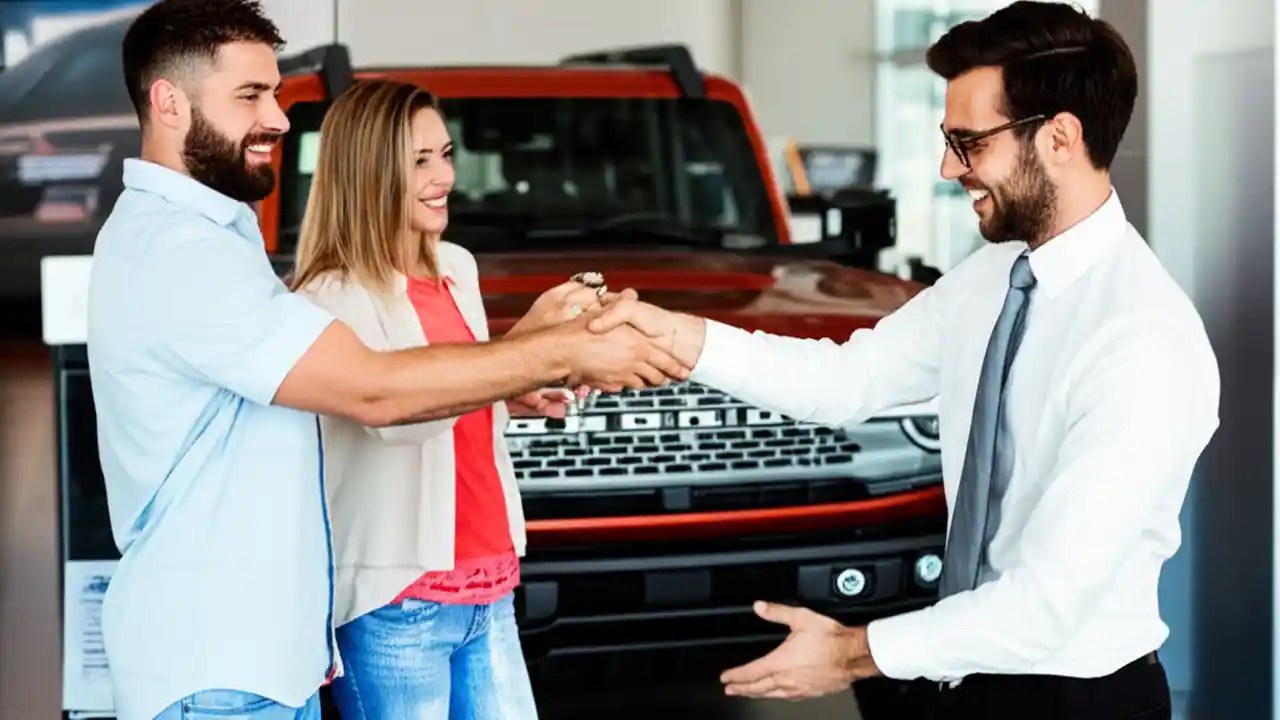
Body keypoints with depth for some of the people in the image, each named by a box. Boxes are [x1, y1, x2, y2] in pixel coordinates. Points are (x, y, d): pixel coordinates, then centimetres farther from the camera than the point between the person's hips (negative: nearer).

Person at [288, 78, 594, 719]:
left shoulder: (457, 269, 12)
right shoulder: (336, 296, -12)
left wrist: (520, 399, 8)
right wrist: (523, 340, -33)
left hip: (488, 588, 7)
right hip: (397, 606, -7)